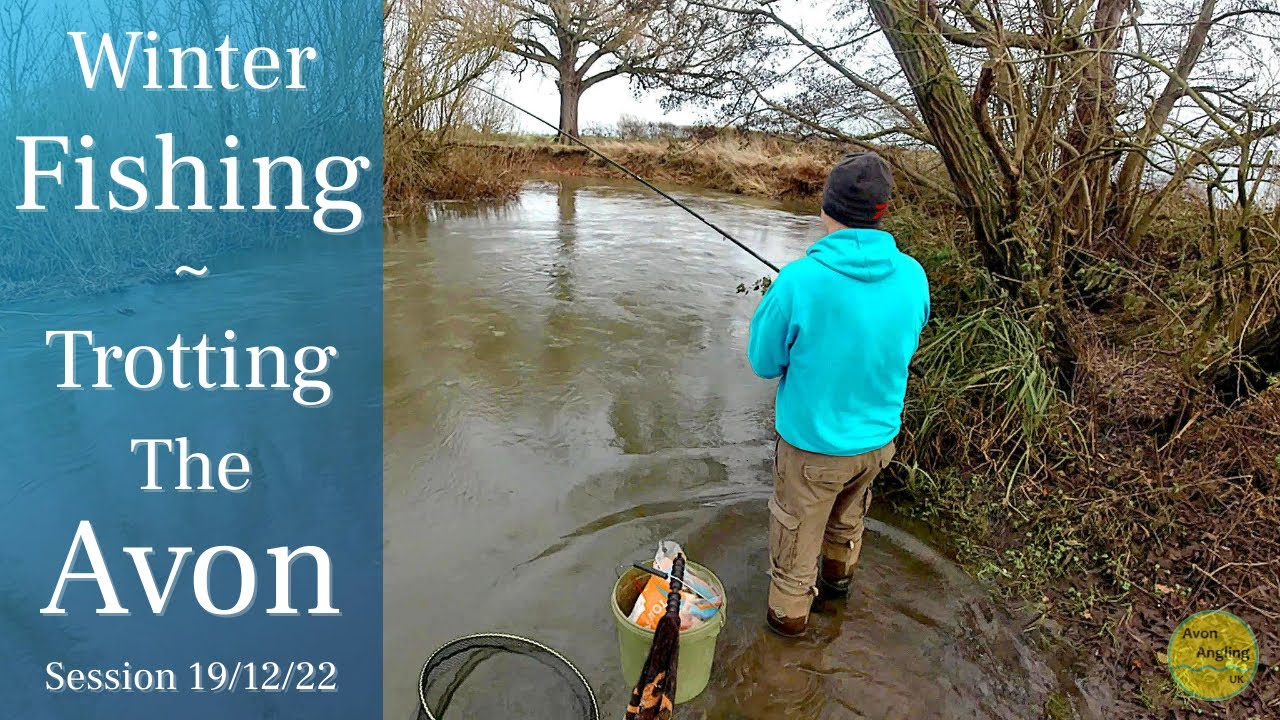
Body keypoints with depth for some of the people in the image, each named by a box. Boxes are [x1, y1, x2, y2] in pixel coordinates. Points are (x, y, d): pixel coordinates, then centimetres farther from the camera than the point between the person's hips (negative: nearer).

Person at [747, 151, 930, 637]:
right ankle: (838, 577, 57)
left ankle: (789, 613, 39)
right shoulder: (912, 276, -12)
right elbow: (904, 349, 6)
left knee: (797, 533, 18)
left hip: (813, 442, -5)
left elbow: (764, 363, -13)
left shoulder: (799, 280, -27)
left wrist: (771, 305, 2)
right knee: (848, 517, 32)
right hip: (880, 437, 5)